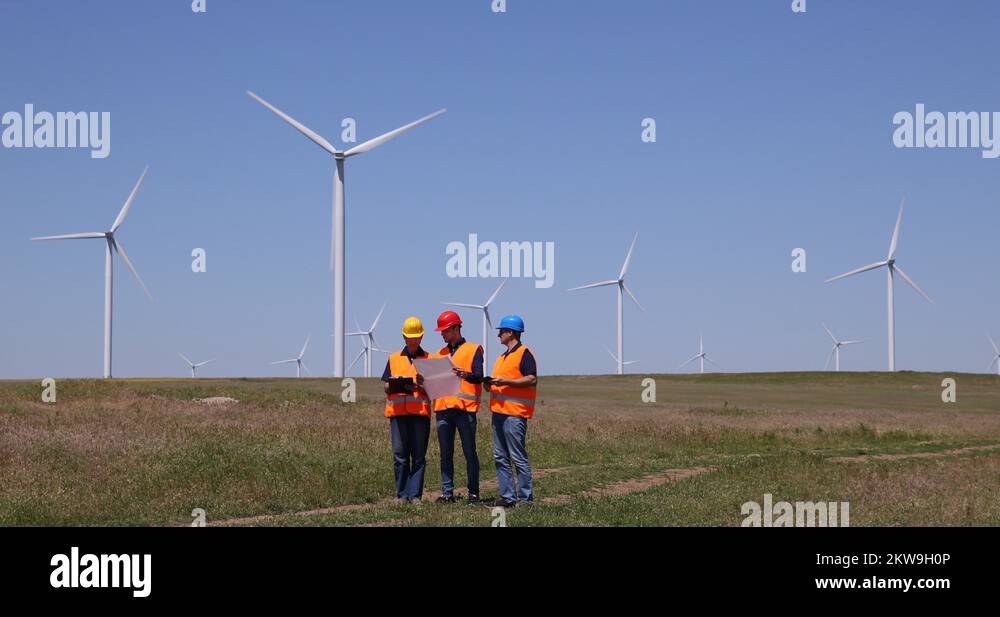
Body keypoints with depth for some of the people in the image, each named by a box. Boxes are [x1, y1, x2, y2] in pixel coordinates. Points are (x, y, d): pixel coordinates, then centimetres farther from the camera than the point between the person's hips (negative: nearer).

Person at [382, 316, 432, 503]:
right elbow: (386, 387, 14)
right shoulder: (394, 359, 17)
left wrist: (423, 384, -14)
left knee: (419, 456, -2)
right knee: (400, 454, -3)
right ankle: (402, 494, 4)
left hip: (420, 411, -1)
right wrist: (395, 385, -8)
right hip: (397, 411, 1)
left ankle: (415, 494, 1)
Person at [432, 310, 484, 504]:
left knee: (469, 452, -2)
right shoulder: (440, 354, 21)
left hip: (465, 408, -5)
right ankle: (447, 493, 5)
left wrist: (465, 374, -27)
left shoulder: (473, 350, 5)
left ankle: (473, 493, 2)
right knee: (446, 453, 3)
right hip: (443, 407, 5)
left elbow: (479, 377, -7)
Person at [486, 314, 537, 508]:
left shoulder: (524, 353, -6)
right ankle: (507, 496, 10)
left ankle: (525, 497, -4)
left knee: (518, 458, -8)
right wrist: (492, 383, 10)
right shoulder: (502, 357, 23)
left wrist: (505, 381, -19)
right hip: (498, 411, 9)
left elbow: (532, 379, -16)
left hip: (514, 413, -9)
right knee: (500, 458, 7)